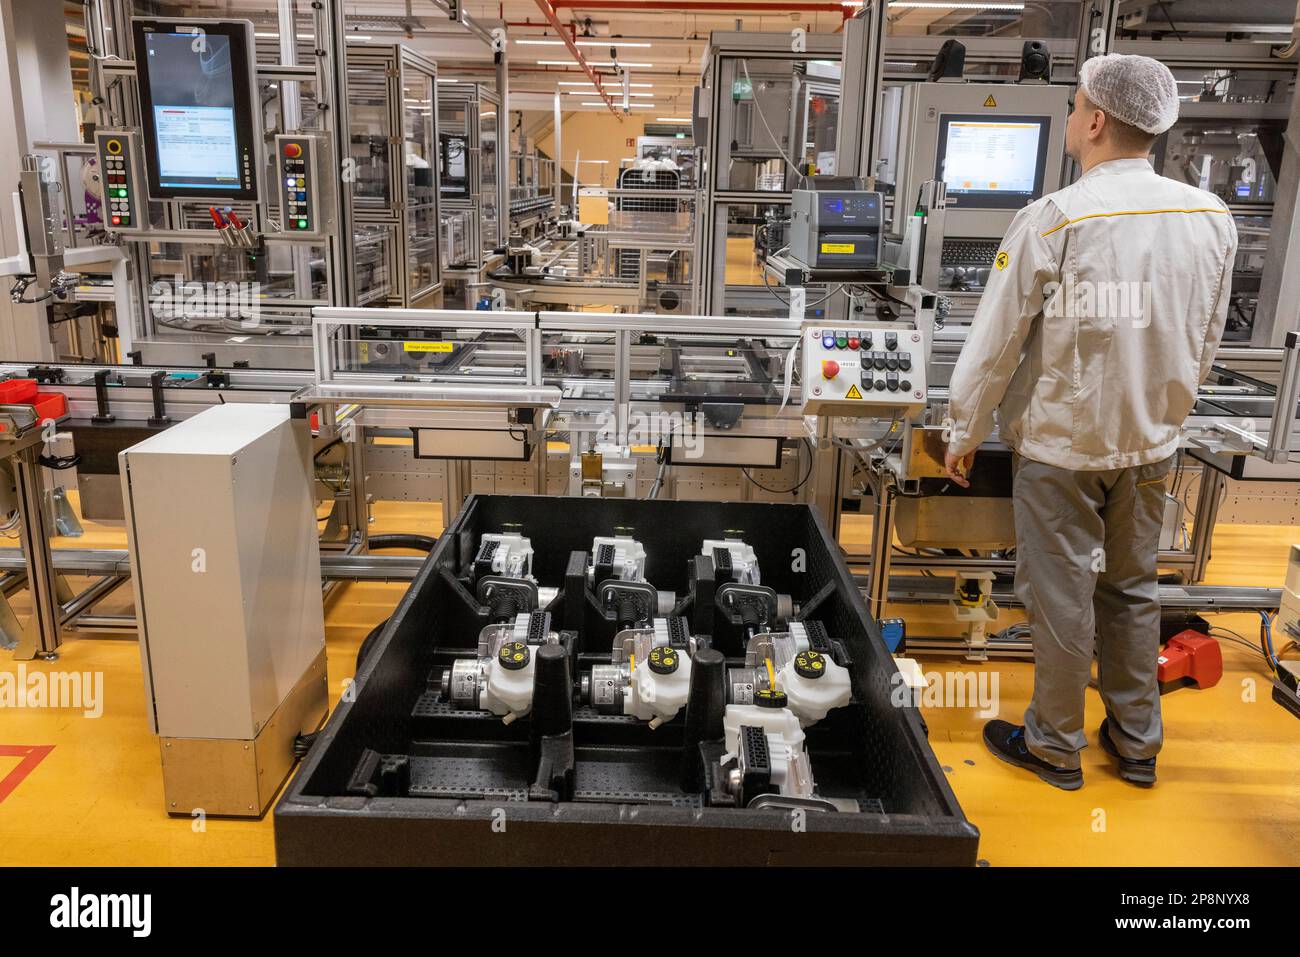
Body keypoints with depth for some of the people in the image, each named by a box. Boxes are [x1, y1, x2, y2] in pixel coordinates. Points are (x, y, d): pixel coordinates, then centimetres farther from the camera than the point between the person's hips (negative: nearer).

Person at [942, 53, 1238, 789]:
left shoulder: (1053, 220, -18)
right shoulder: (1211, 218, -2)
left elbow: (997, 342, -14)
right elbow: (1206, 344, 7)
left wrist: (965, 436, -2)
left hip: (1061, 444, -5)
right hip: (1151, 444, 5)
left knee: (1061, 595, 7)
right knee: (1133, 590, 18)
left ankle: (1055, 745, 23)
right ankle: (1137, 743, 31)